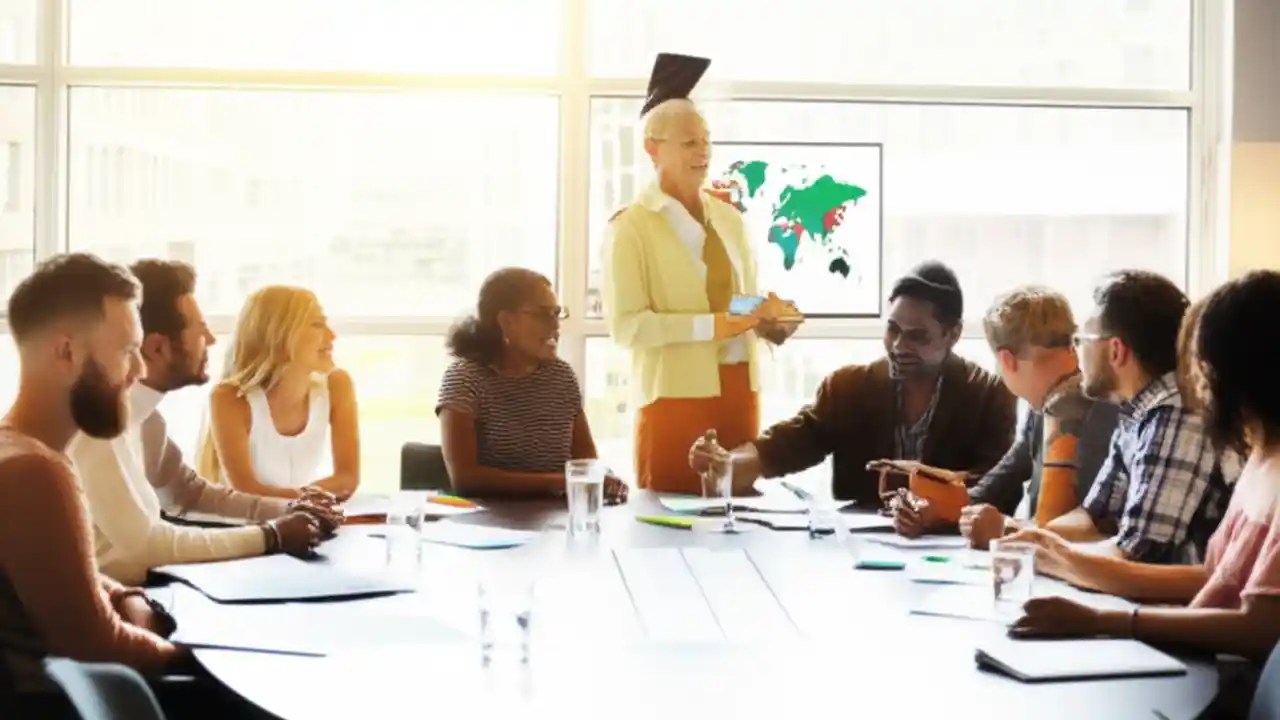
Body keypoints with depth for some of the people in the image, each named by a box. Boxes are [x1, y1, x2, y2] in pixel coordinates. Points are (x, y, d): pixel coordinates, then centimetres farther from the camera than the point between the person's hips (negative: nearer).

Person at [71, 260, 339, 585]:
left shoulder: (139, 411, 4)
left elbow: (189, 491, 17)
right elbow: (145, 543, -25)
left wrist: (287, 509, 3)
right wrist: (270, 535, -18)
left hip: (133, 586, 8)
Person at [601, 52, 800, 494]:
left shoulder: (728, 218, 14)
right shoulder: (631, 226, -6)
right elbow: (625, 324, -14)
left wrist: (769, 320, -4)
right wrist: (710, 325, -21)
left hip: (739, 387, 6)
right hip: (677, 393, -6)